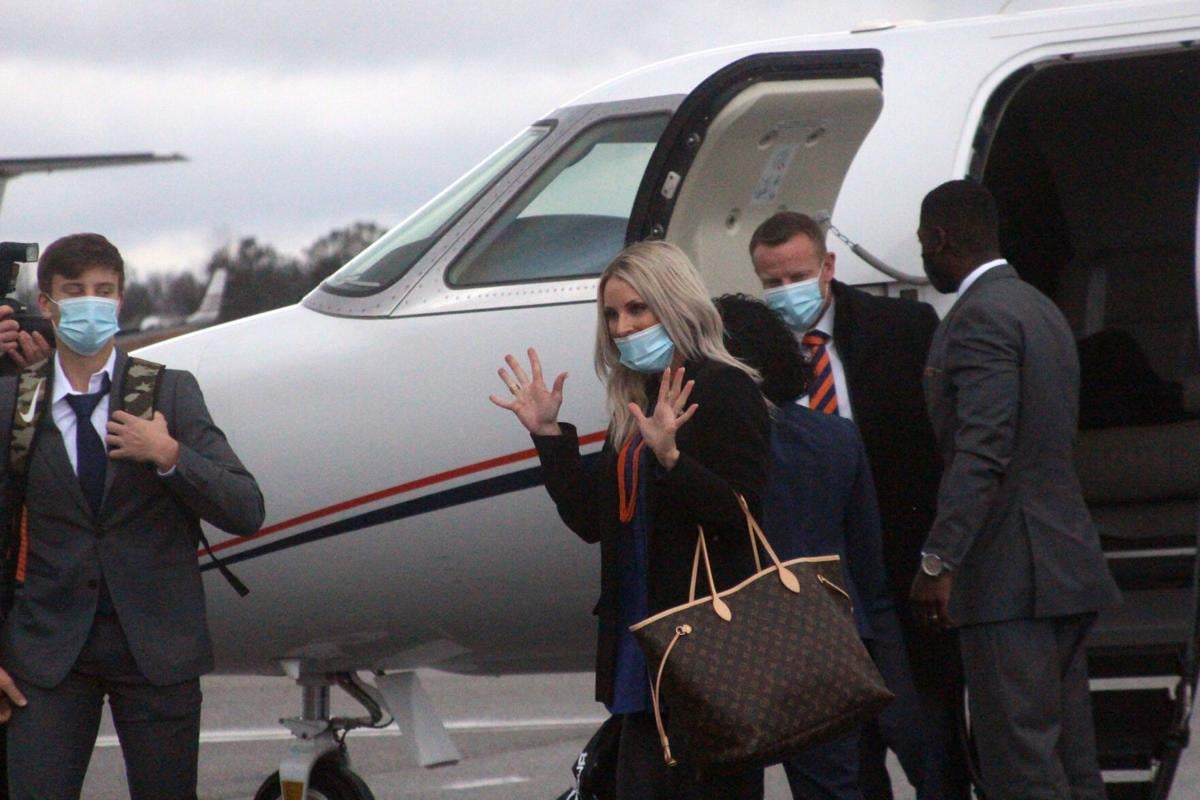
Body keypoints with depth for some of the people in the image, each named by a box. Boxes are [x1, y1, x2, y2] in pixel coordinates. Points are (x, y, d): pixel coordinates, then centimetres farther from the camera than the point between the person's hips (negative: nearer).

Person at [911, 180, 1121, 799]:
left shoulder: (980, 317, -12)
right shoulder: (1041, 309, 20)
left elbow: (981, 451, -22)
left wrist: (938, 561, -25)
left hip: (1010, 574, -10)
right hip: (1065, 562, 10)